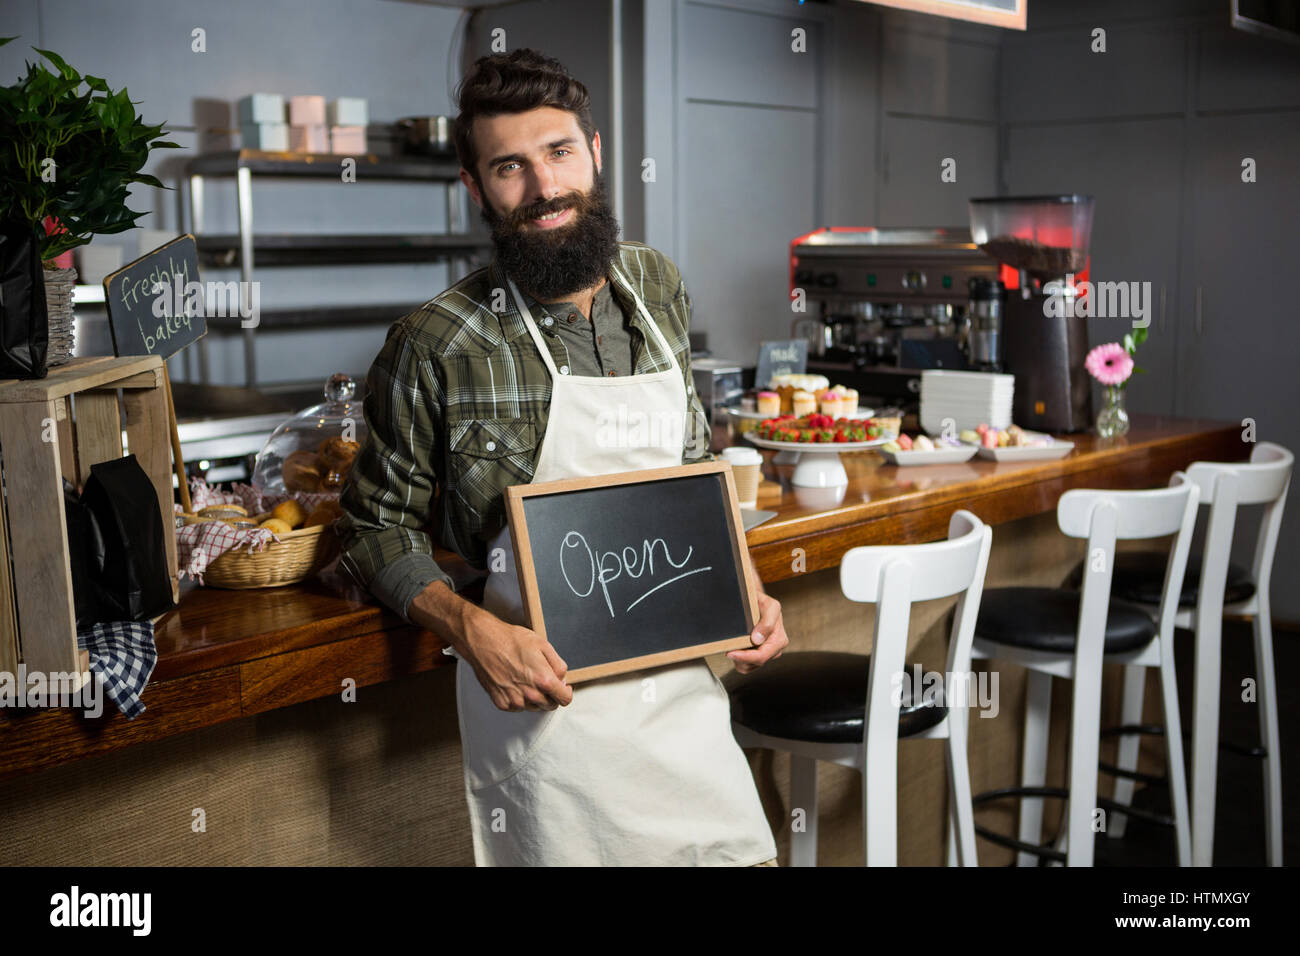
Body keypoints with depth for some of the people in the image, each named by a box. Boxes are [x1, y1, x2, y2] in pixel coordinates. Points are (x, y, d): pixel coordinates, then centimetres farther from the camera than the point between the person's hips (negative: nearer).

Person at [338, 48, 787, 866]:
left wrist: (745, 590, 3)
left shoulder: (659, 288, 3)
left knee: (742, 850, 12)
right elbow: (379, 525, -4)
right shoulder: (440, 346, -14)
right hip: (550, 697, -4)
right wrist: (472, 630, -20)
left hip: (683, 683, 5)